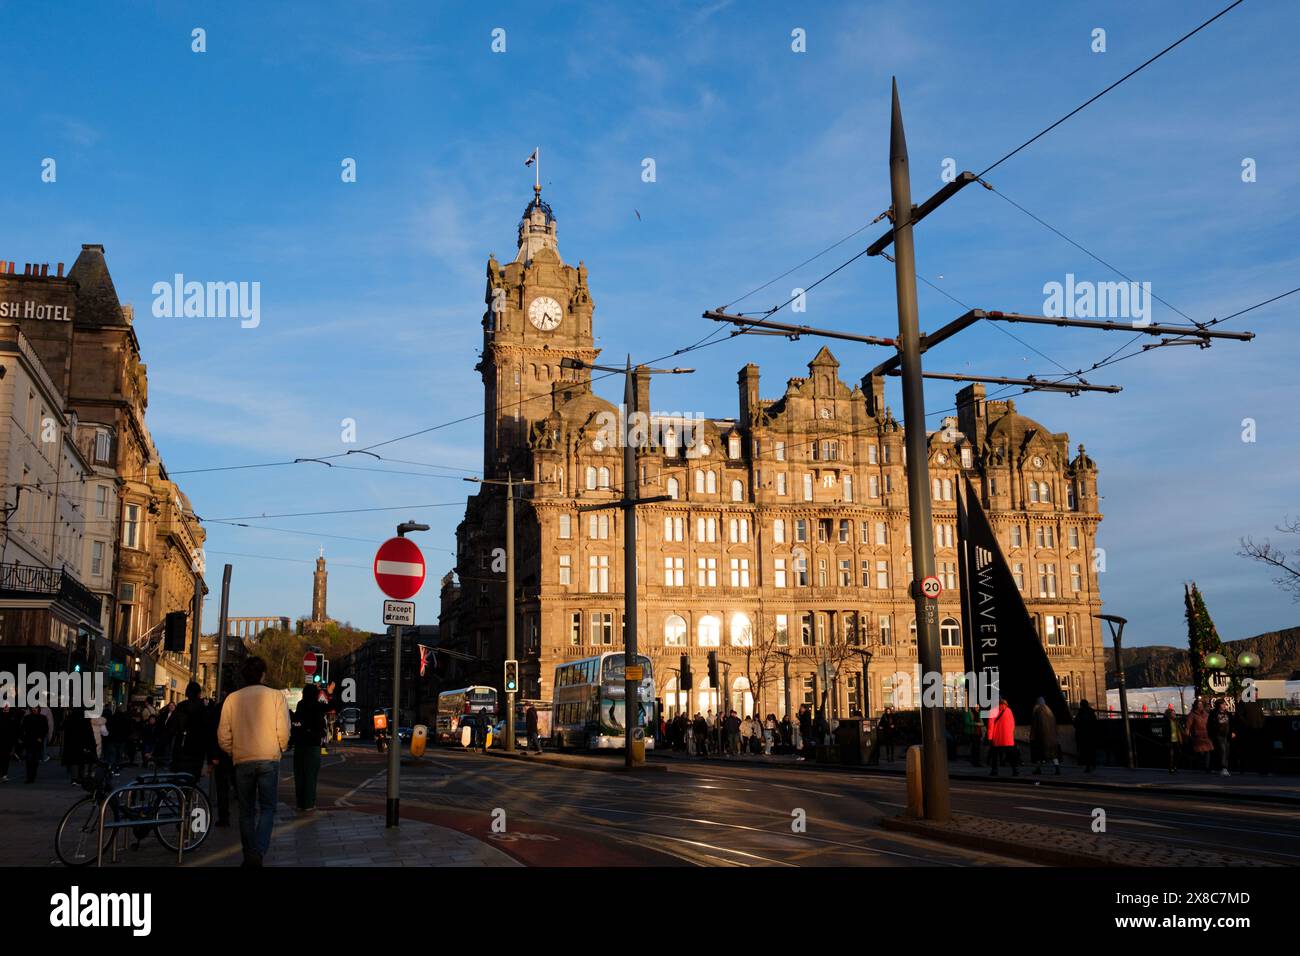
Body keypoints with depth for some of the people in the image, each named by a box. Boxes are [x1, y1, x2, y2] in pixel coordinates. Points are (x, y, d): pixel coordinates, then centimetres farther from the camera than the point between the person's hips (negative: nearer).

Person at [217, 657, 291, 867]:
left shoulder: (233, 698, 1)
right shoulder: (276, 696, -3)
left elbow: (223, 735, 1)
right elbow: (283, 731, -6)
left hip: (242, 761, 2)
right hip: (269, 760, -2)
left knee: (246, 810, 13)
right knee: (267, 808, 3)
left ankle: (249, 855, 15)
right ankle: (258, 852, -15)